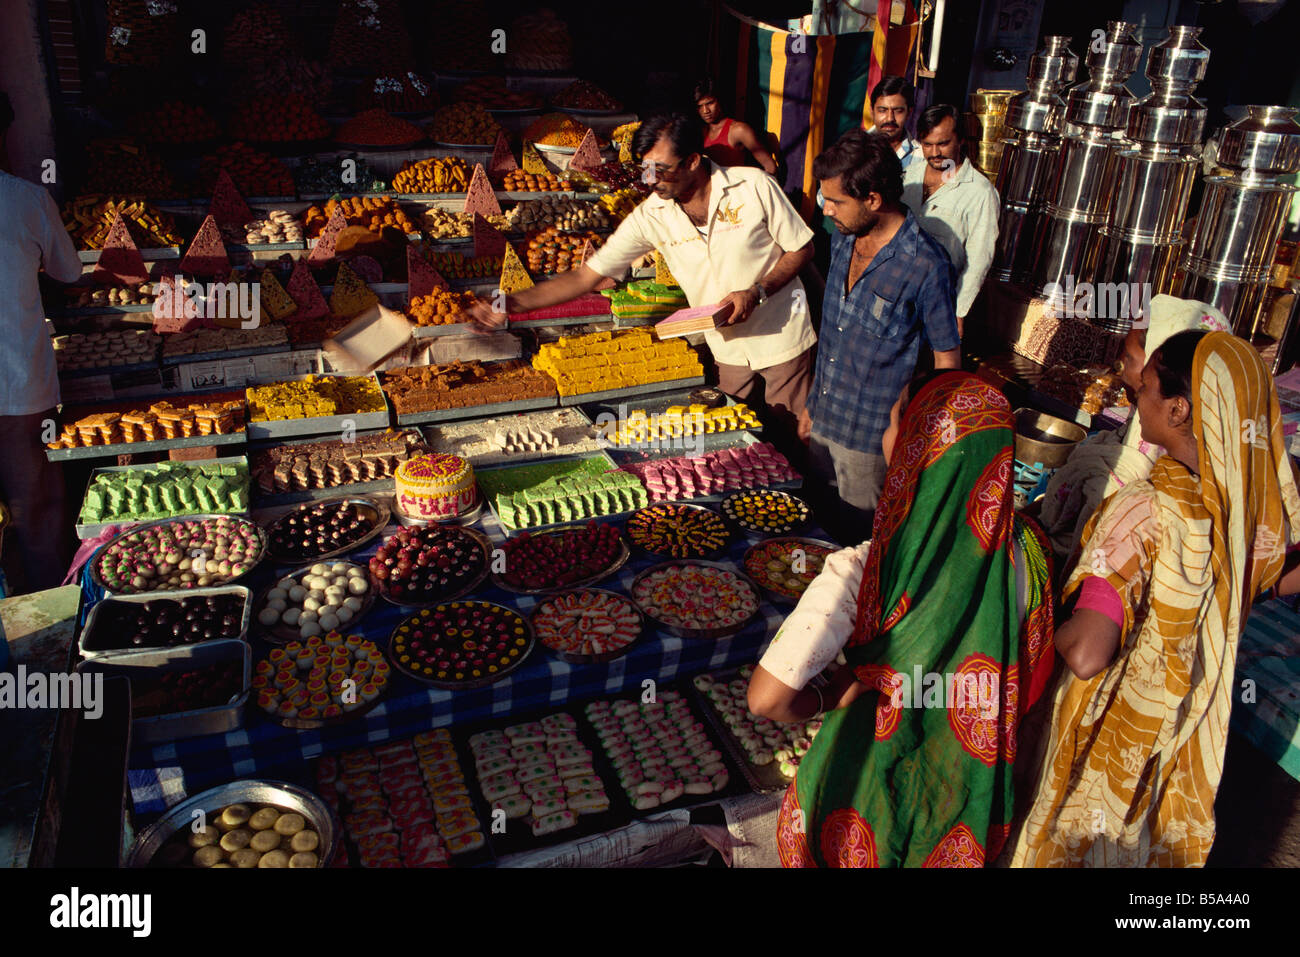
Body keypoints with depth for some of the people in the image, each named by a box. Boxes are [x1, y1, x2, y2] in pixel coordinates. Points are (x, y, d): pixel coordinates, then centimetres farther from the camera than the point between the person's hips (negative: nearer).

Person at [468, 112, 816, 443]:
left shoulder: (753, 186, -17)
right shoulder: (651, 216, -11)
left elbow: (802, 248, -6)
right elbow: (586, 276, -11)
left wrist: (756, 292, -23)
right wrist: (512, 303, -19)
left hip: (783, 336, -2)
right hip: (727, 347, 2)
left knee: (793, 434, 8)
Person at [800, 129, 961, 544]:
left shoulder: (925, 265, -21)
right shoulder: (843, 241, 0)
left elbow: (946, 359, -12)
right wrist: (813, 405, 15)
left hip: (871, 436, -6)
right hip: (823, 419, 7)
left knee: (857, 538, 10)